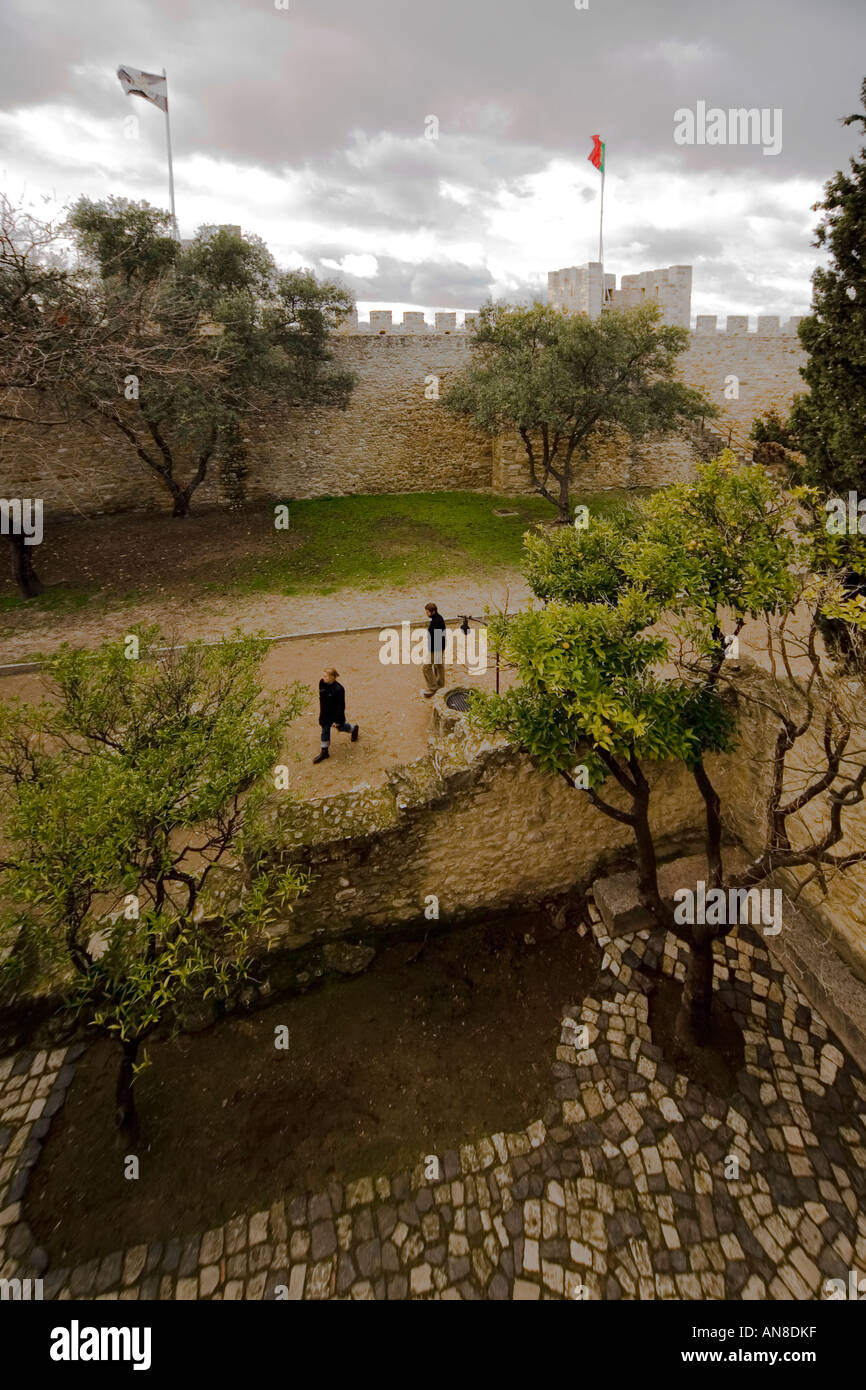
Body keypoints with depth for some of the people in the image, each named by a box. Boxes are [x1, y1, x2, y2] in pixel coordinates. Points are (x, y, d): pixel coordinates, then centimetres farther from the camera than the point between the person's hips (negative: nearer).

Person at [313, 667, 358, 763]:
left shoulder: (338, 689, -30)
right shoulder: (322, 683, -11)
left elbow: (341, 706, -21)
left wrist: (338, 720, -18)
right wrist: (321, 714, 17)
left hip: (336, 713, -5)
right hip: (326, 713, 6)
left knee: (340, 727, 20)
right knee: (325, 731, 15)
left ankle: (354, 728, 53)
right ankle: (324, 752, 30)